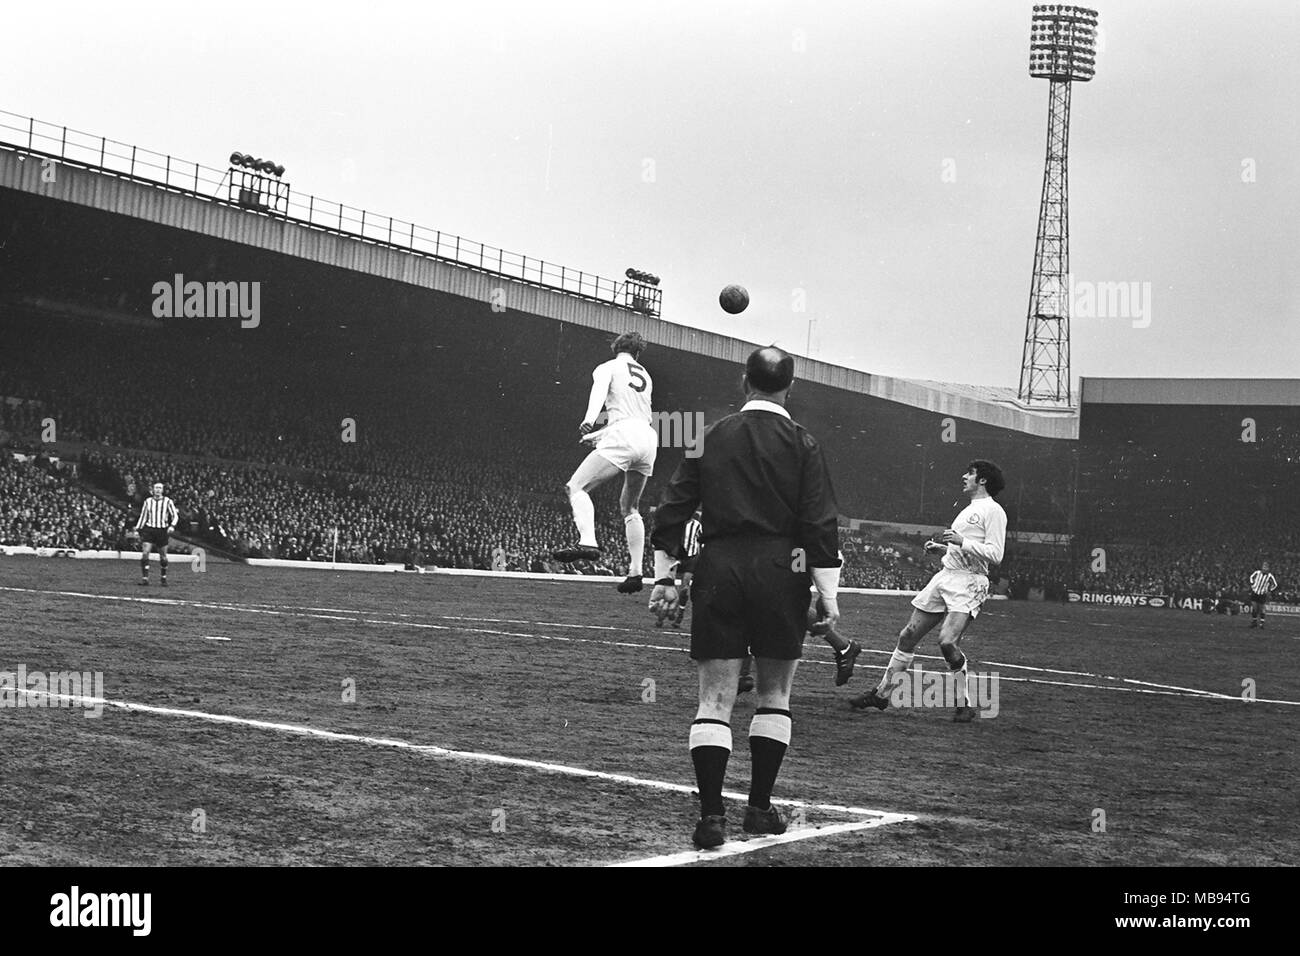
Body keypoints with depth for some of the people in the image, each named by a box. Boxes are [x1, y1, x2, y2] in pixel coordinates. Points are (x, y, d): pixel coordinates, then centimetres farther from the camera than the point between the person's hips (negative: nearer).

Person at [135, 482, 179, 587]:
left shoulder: (168, 502, 1)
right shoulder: (148, 501, 7)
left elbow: (175, 516, 2)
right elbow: (143, 517, 14)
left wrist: (172, 526, -16)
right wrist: (138, 529, 9)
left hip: (162, 531, -1)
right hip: (149, 530, 1)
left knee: (163, 557, 4)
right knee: (144, 553, -14)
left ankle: (164, 578, 23)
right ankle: (145, 579, -15)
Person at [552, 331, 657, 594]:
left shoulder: (607, 368, 10)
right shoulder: (645, 376, 29)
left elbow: (599, 392, -12)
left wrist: (589, 420, -30)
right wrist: (597, 435, 47)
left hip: (623, 435, -6)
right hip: (649, 437, 6)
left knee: (576, 487, -8)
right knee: (630, 506, 18)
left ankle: (587, 542, -32)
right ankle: (636, 572, 10)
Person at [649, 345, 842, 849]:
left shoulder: (712, 437, 7)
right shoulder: (801, 444, 1)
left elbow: (672, 509, 6)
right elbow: (821, 524, -5)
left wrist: (664, 577, 12)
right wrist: (828, 598, -3)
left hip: (718, 569, 1)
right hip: (780, 571, -1)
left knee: (715, 698, 2)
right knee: (774, 694, 14)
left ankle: (711, 815, -5)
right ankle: (760, 808, 16)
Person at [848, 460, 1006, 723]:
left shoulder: (993, 511, -6)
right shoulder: (968, 510, 22)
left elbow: (995, 554, -15)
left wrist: (961, 542, -20)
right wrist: (941, 548, 17)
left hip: (969, 583, -9)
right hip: (945, 575, 9)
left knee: (948, 641, -23)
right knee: (908, 636, 7)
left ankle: (965, 704, -9)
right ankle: (881, 694, 17)